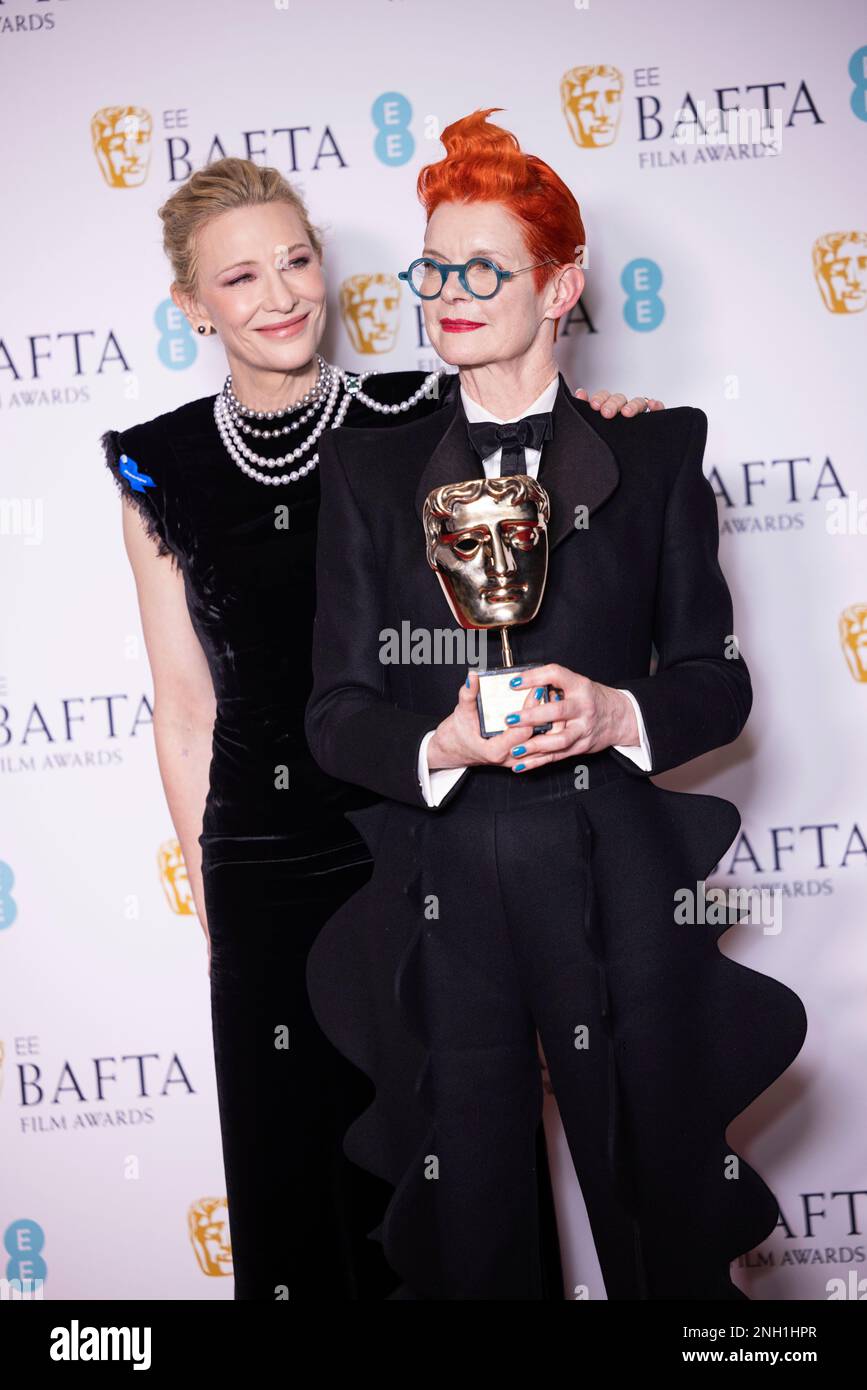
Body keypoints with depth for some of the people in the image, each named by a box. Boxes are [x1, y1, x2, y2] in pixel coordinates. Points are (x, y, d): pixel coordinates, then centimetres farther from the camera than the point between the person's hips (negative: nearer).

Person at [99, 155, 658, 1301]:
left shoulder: (418, 421, -2)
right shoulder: (160, 468, 1)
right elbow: (186, 708, 5)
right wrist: (207, 900, 5)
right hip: (266, 873, 1)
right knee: (292, 1170, 12)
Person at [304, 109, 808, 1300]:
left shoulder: (653, 454, 6)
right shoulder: (371, 470, 8)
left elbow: (718, 681, 6)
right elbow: (337, 713, 4)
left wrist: (617, 714, -15)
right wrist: (439, 744, -17)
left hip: (619, 892, -1)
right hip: (442, 901, 1)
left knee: (664, 1223, 8)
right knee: (469, 1239, 9)